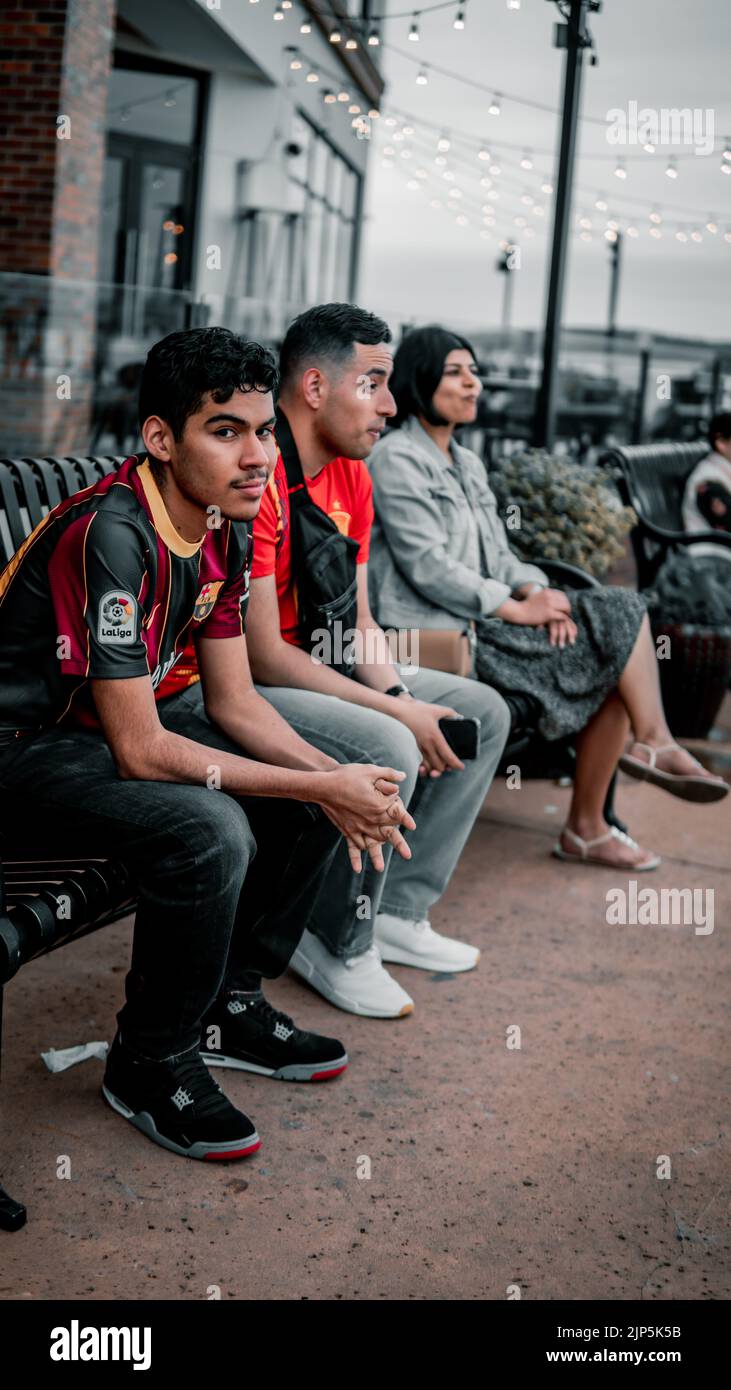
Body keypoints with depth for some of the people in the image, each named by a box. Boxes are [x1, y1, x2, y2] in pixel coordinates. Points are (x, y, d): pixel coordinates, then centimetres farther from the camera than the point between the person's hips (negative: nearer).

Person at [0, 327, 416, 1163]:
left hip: (134, 724, 9)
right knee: (209, 830, -31)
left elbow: (233, 699, 4)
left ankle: (228, 1005, 13)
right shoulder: (112, 534, -29)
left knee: (309, 794, -1)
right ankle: (149, 1063, -8)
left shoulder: (226, 526, -2)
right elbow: (140, 749, -29)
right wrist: (320, 788, -25)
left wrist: (336, 782, -13)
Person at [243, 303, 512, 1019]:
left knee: (483, 713, 8)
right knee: (386, 749, -32)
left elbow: (357, 622, 10)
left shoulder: (351, 475, 6)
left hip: (320, 672, 10)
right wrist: (396, 713, -22)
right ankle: (338, 946, -7)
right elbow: (263, 656, -25)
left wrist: (400, 694, -10)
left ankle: (397, 910, 10)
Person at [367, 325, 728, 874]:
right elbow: (428, 568, -16)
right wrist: (516, 608, -16)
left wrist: (536, 590, -5)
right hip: (440, 632, -9)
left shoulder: (467, 464, 21)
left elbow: (498, 554, 17)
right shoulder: (397, 459, -7)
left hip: (482, 616, 9)